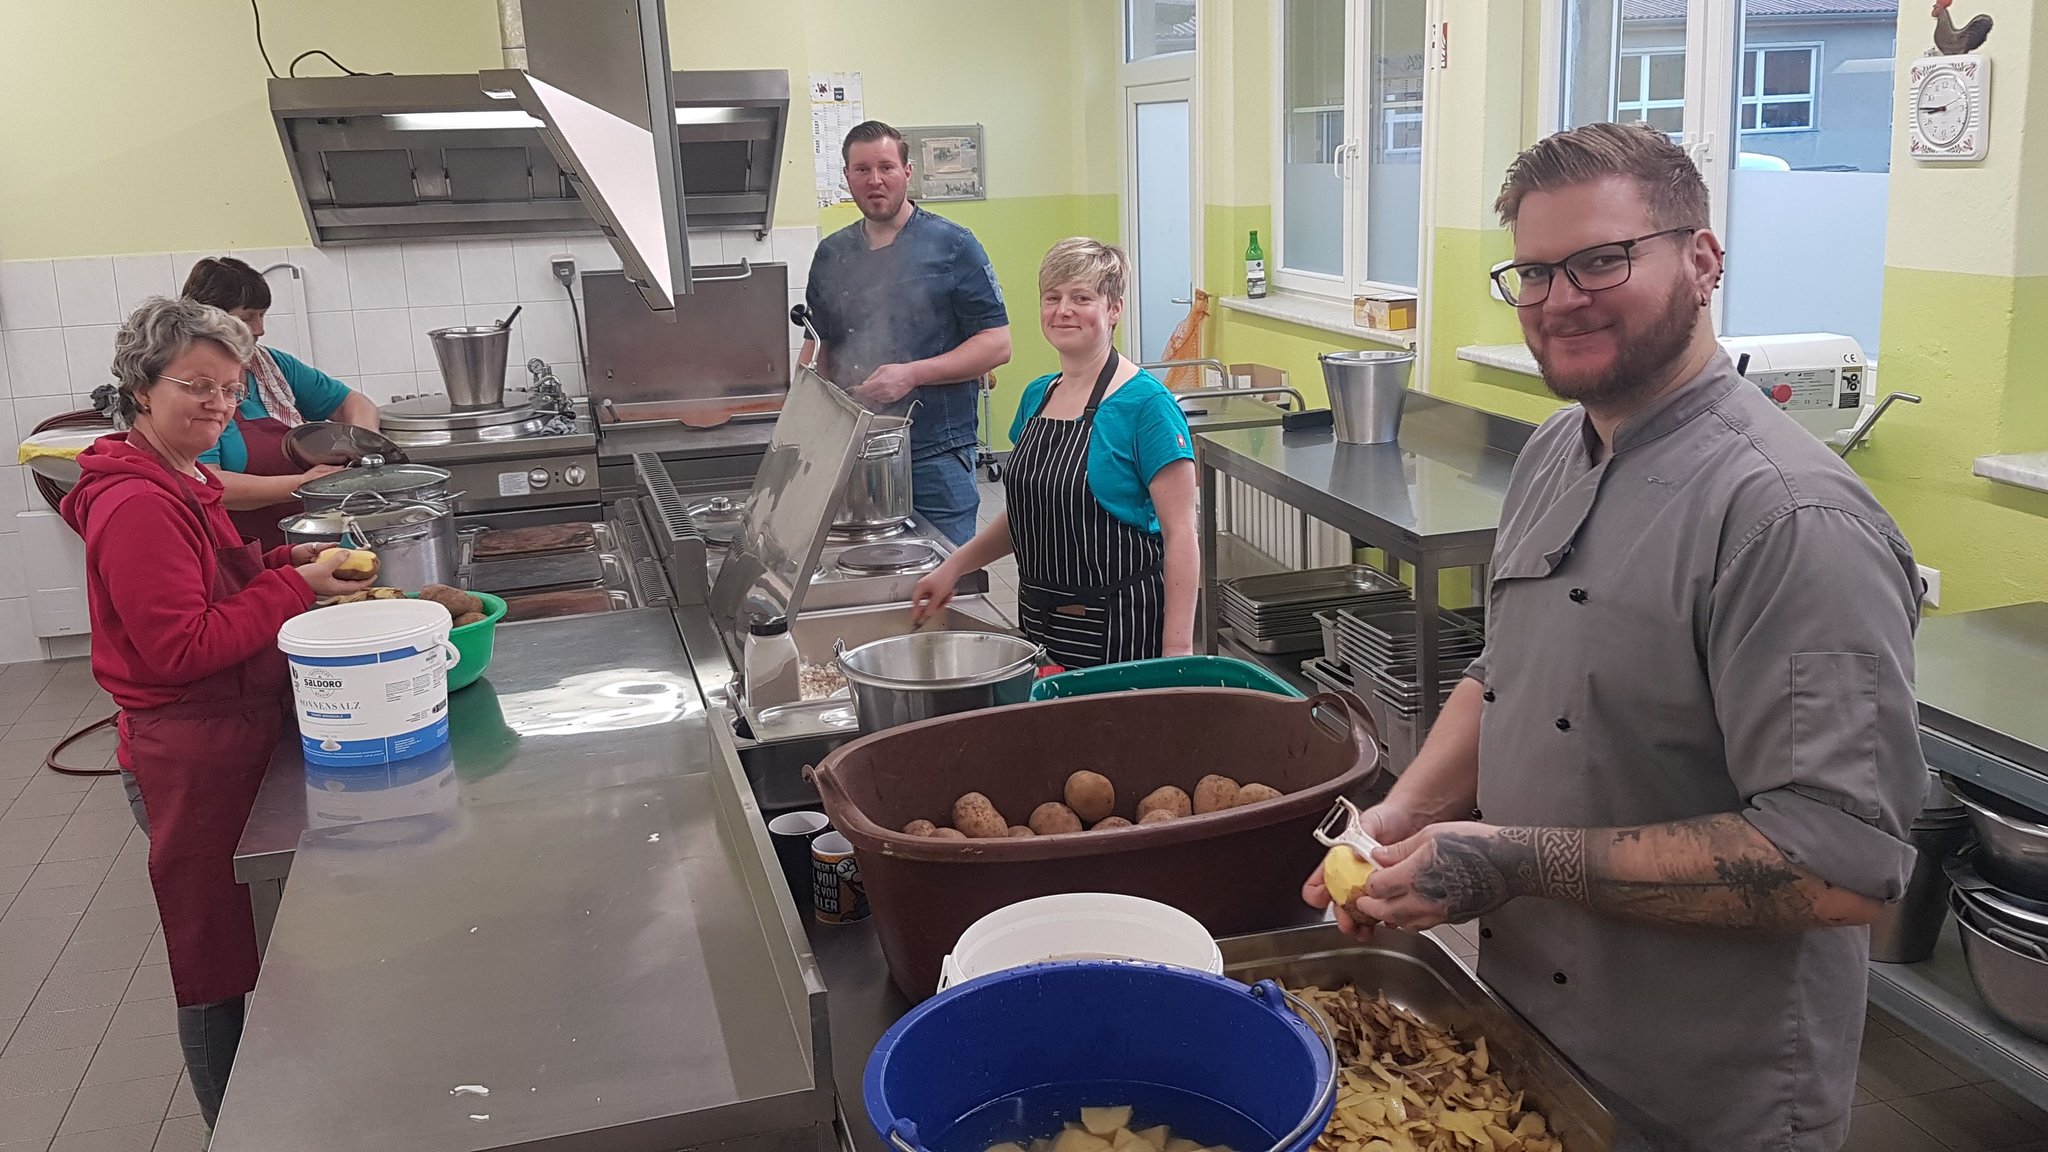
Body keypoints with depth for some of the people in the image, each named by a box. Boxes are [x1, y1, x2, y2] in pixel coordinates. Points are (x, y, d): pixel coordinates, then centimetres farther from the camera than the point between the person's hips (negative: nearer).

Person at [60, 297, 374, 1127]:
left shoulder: (181, 484, 11)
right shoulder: (136, 505, -20)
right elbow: (180, 646, -24)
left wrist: (285, 561, 4)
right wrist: (294, 585, -21)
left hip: (232, 738, 10)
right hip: (196, 757, -10)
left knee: (250, 945, 21)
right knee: (219, 966, 4)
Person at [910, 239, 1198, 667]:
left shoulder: (1146, 403, -13)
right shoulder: (1037, 396, 9)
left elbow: (1180, 535, -16)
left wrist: (1177, 651, -21)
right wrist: (954, 566, 11)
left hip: (1121, 630, -6)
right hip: (1038, 620, 7)